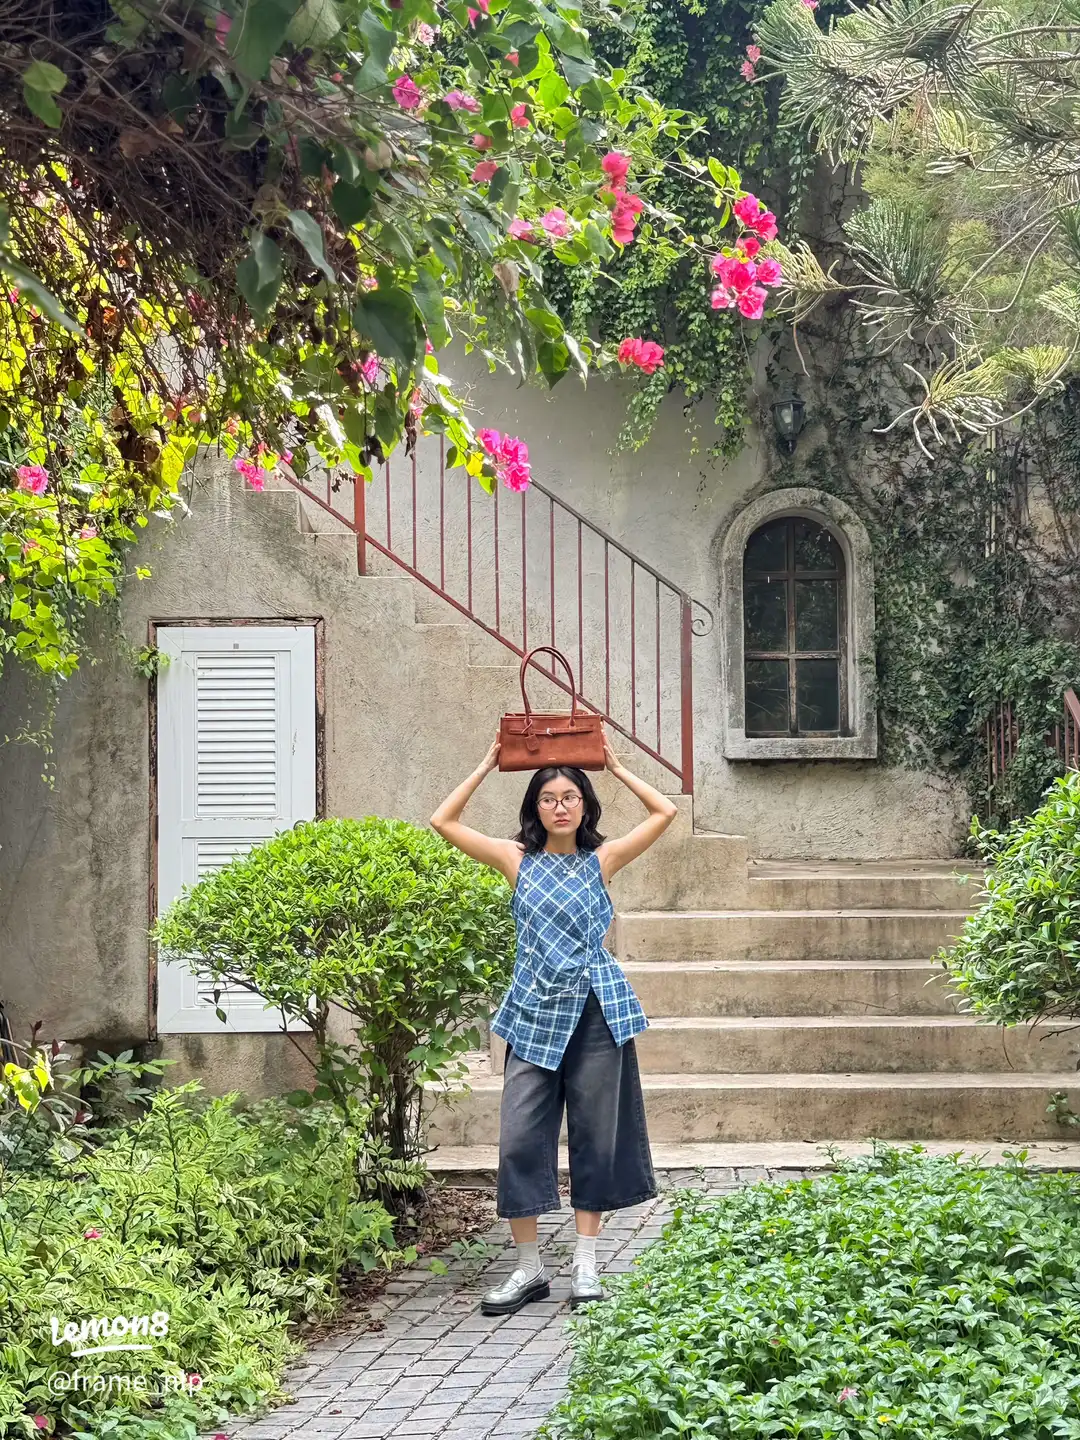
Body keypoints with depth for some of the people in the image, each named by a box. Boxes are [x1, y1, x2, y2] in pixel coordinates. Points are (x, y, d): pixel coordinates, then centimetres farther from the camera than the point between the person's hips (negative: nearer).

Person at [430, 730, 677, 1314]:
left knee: (595, 1136, 4)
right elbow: (444, 822, 5)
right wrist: (486, 767, 5)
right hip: (535, 1013, 1)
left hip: (596, 1011, 0)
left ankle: (585, 1265, 13)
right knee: (520, 1138, -3)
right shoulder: (518, 859, 6)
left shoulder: (602, 860, 5)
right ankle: (529, 1269, 7)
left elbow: (665, 812, 4)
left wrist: (615, 766, 7)